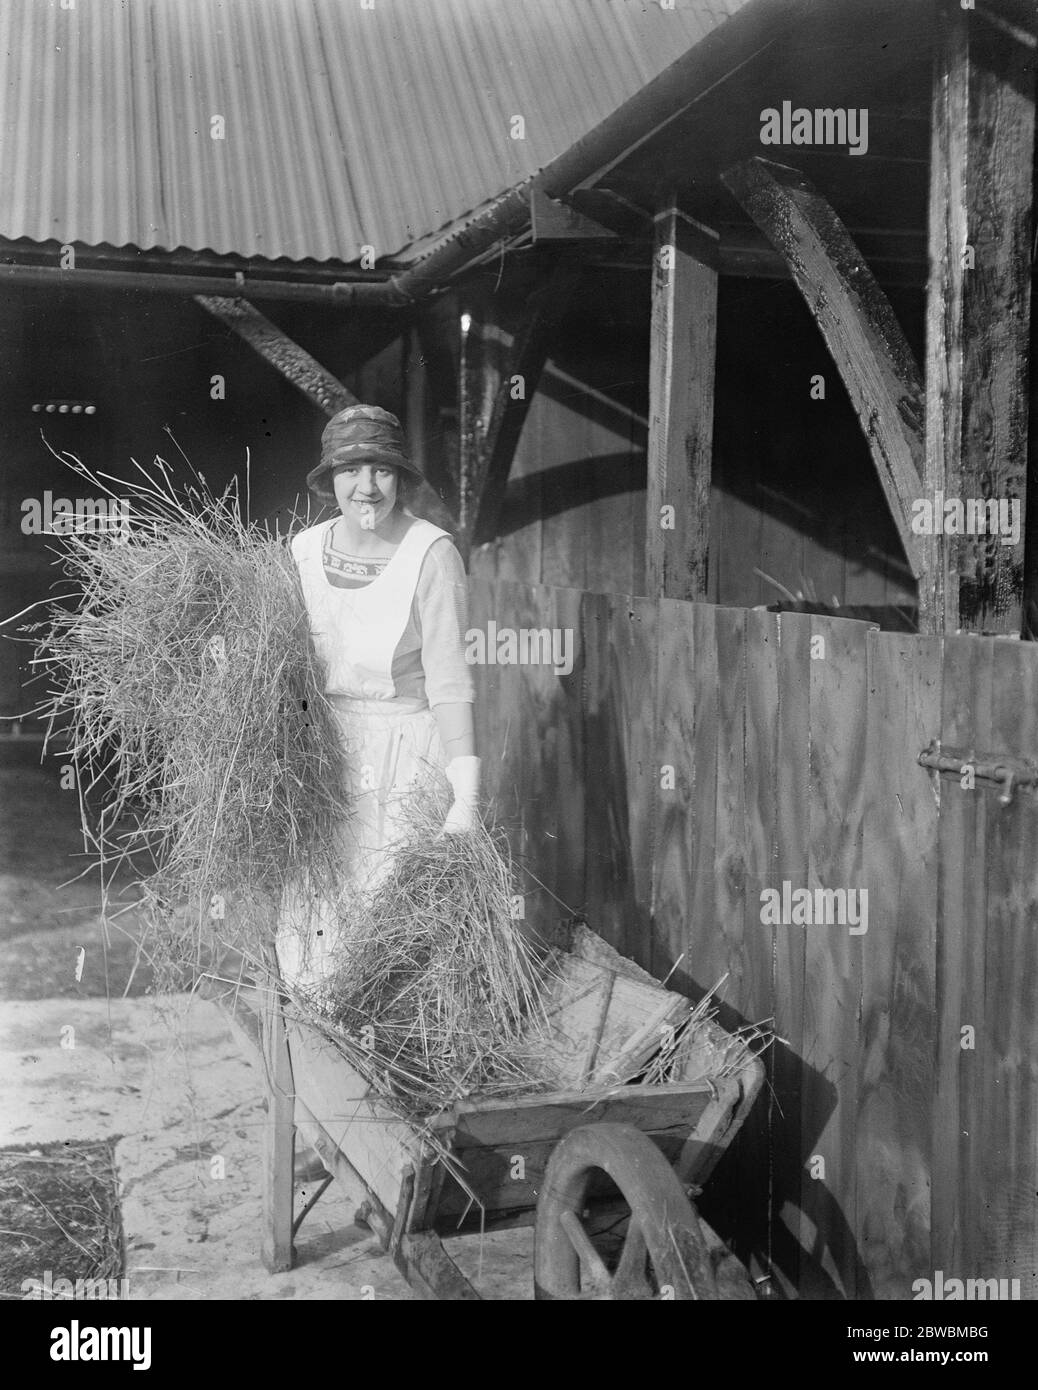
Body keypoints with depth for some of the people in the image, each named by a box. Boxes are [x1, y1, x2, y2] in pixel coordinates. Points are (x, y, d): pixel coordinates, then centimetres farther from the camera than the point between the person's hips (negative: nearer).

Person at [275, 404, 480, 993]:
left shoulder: (431, 554, -14)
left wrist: (467, 794, -23)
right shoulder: (305, 549, 3)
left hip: (404, 750, -5)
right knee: (310, 904, 8)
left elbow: (449, 677, -19)